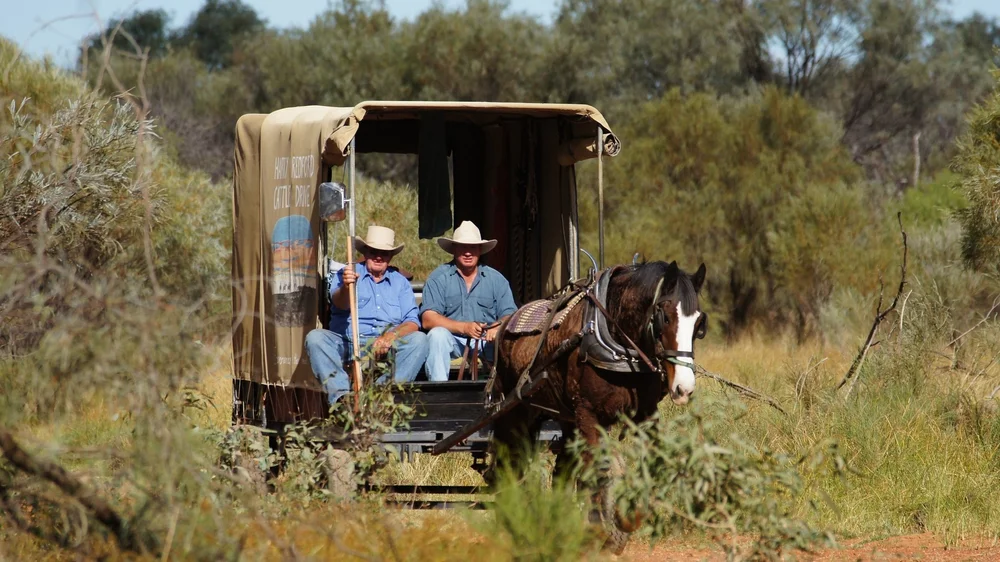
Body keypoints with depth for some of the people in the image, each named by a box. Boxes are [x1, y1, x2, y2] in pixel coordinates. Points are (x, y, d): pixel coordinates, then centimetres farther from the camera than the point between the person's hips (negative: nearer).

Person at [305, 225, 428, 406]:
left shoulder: (400, 282, 17)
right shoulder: (346, 274, 11)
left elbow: (412, 322, 5)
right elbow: (340, 303, -11)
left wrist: (392, 335, -18)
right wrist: (346, 286, -35)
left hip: (386, 348, 1)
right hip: (347, 345, -1)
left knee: (419, 339, -25)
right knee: (315, 337, -27)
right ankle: (341, 395, -43)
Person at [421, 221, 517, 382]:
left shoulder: (496, 279, 11)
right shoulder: (439, 278, 3)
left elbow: (509, 316, 2)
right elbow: (428, 319, -9)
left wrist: (498, 328, -23)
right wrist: (463, 327, -23)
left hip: (486, 343, 1)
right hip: (452, 342, -1)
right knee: (437, 334, -32)